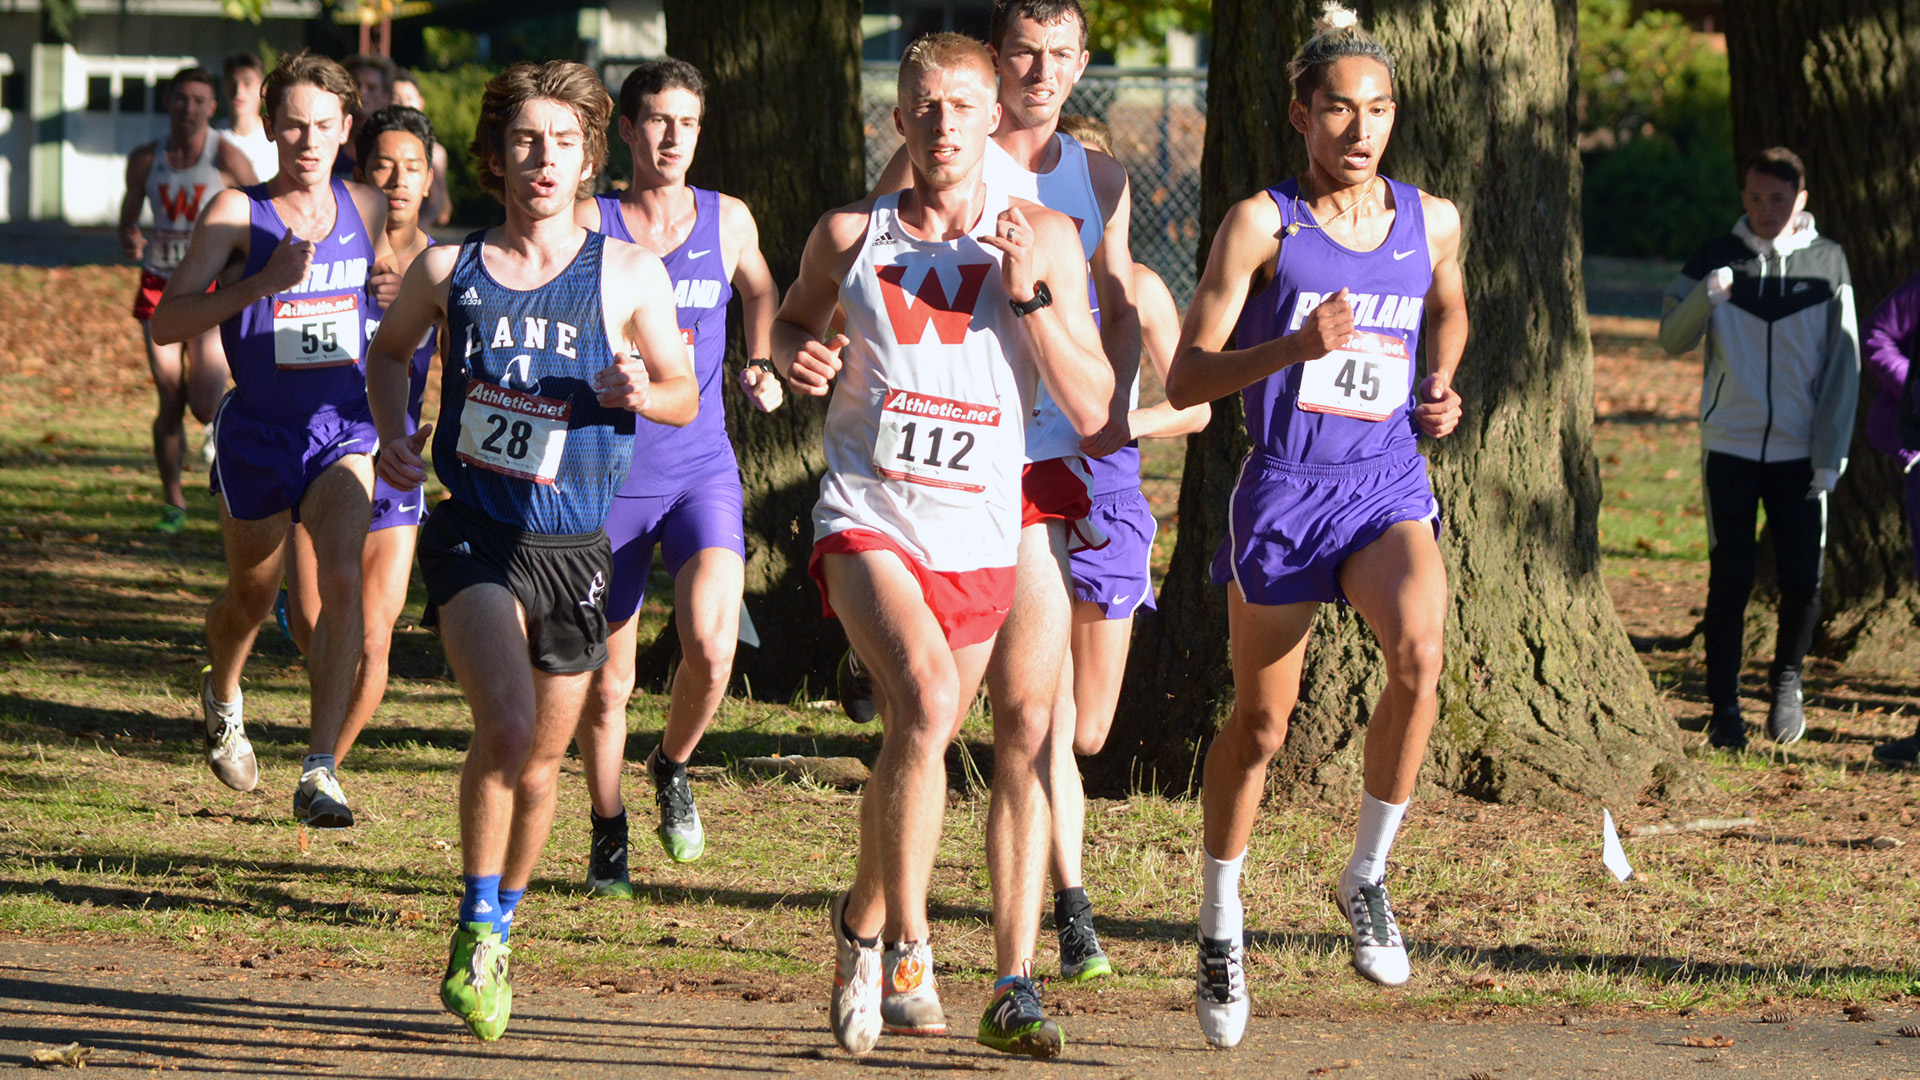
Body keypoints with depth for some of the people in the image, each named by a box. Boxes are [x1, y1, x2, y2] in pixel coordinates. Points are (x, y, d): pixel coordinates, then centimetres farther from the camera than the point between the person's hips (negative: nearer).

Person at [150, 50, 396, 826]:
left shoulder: (367, 208, 2)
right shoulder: (238, 212, -11)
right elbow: (167, 323, -17)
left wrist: (396, 293, -3)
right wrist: (263, 281, -29)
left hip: (343, 429, 2)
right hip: (258, 433, -2)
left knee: (344, 579, -21)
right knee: (253, 597, 16)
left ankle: (320, 774, -21)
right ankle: (221, 696, 52)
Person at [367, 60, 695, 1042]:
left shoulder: (628, 276, -1)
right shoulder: (447, 271, 0)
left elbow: (684, 396, 9)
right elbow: (388, 349, 20)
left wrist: (640, 393, -13)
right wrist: (392, 436, 2)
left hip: (573, 544, 2)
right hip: (472, 530, -2)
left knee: (543, 756, 12)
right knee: (506, 725, -24)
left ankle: (499, 926, 37)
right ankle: (475, 931, -9)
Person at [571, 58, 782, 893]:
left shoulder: (728, 221, 4)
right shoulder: (589, 226, -4)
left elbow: (758, 290, 26)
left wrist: (763, 367, 12)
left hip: (702, 469, 1)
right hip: (607, 472, -1)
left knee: (710, 645, -21)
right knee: (607, 680, 5)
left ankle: (673, 766, 9)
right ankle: (607, 837, 26)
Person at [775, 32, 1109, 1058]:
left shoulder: (1042, 238, 1)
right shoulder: (851, 235, 3)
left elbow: (1092, 408, -2)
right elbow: (791, 317, 23)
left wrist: (1030, 293, -13)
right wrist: (796, 357, 0)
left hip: (979, 537, 2)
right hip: (867, 518, -2)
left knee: (914, 742, 13)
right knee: (927, 694, -28)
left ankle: (863, 921, 41)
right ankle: (903, 944, -18)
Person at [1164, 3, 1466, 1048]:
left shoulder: (1432, 221, 5)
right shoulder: (1261, 225, -7)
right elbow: (1185, 380, -9)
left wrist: (1443, 391, 10)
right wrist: (1296, 345, -24)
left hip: (1389, 485, 2)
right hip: (1283, 491, -2)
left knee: (1419, 656, -27)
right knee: (1259, 722, 9)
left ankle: (1367, 875, -7)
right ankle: (1220, 930, 30)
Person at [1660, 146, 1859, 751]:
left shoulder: (1827, 264, 2)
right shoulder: (1716, 259, 1)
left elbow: (1843, 365, 3)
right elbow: (1673, 341, -5)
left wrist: (1831, 454, -3)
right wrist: (1706, 299, -25)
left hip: (1800, 452, 0)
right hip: (1729, 447, 0)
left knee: (1802, 577, -3)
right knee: (1729, 580, -2)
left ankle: (1786, 683, 21)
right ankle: (1724, 708, 7)